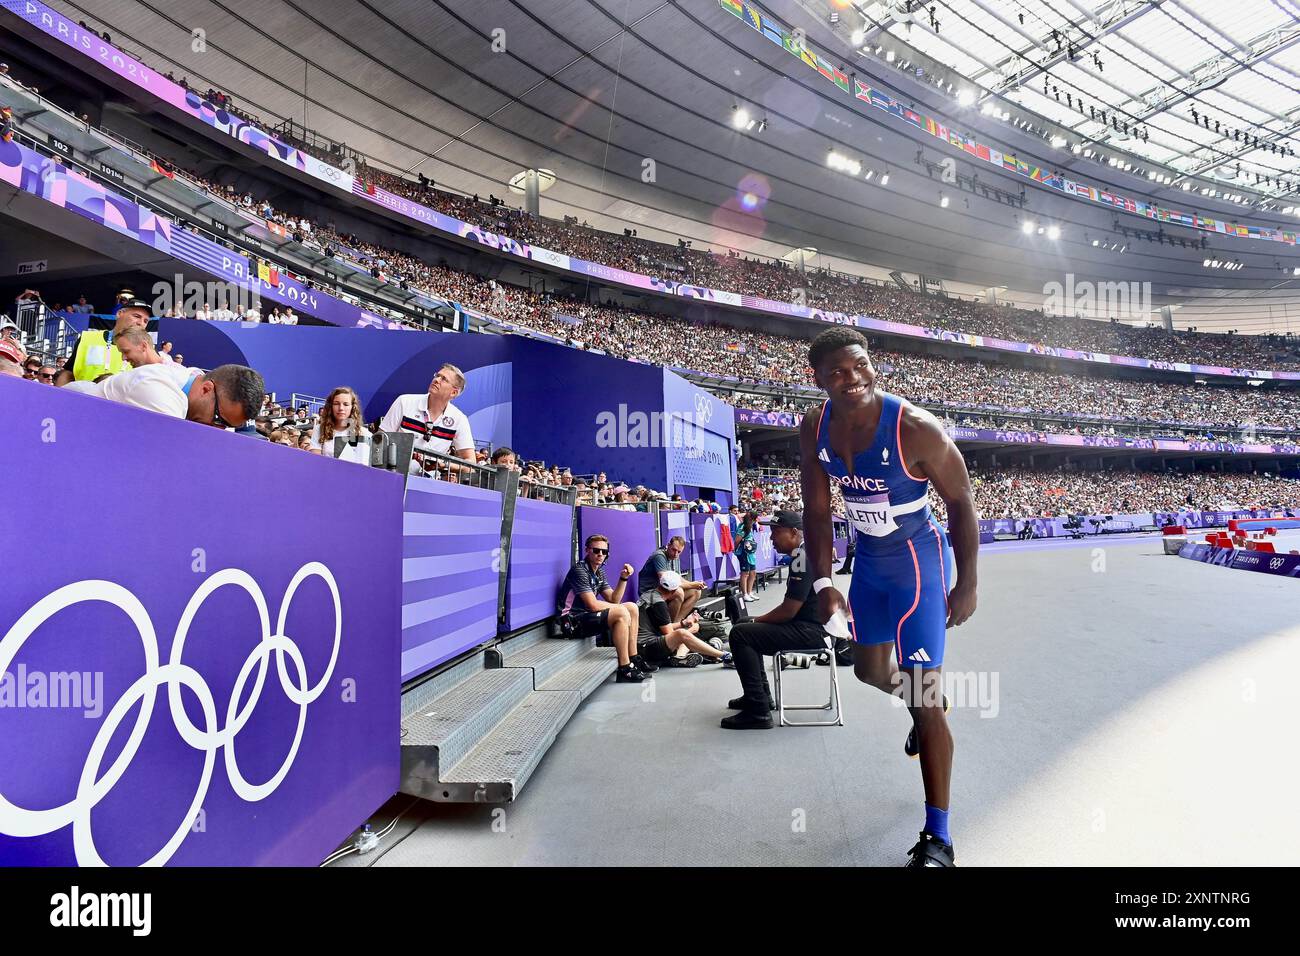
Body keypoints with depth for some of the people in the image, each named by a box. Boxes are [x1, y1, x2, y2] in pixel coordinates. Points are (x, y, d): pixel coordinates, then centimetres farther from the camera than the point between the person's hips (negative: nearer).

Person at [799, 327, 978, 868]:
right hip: (867, 560, 6)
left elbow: (961, 502, -16)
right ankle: (928, 706, 58)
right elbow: (817, 510, -1)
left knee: (923, 691, -7)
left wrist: (967, 585, -12)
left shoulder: (916, 428, -27)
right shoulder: (814, 432, -11)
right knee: (870, 670, 22)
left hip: (917, 562, -6)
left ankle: (937, 840, 8)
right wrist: (823, 583, -3)